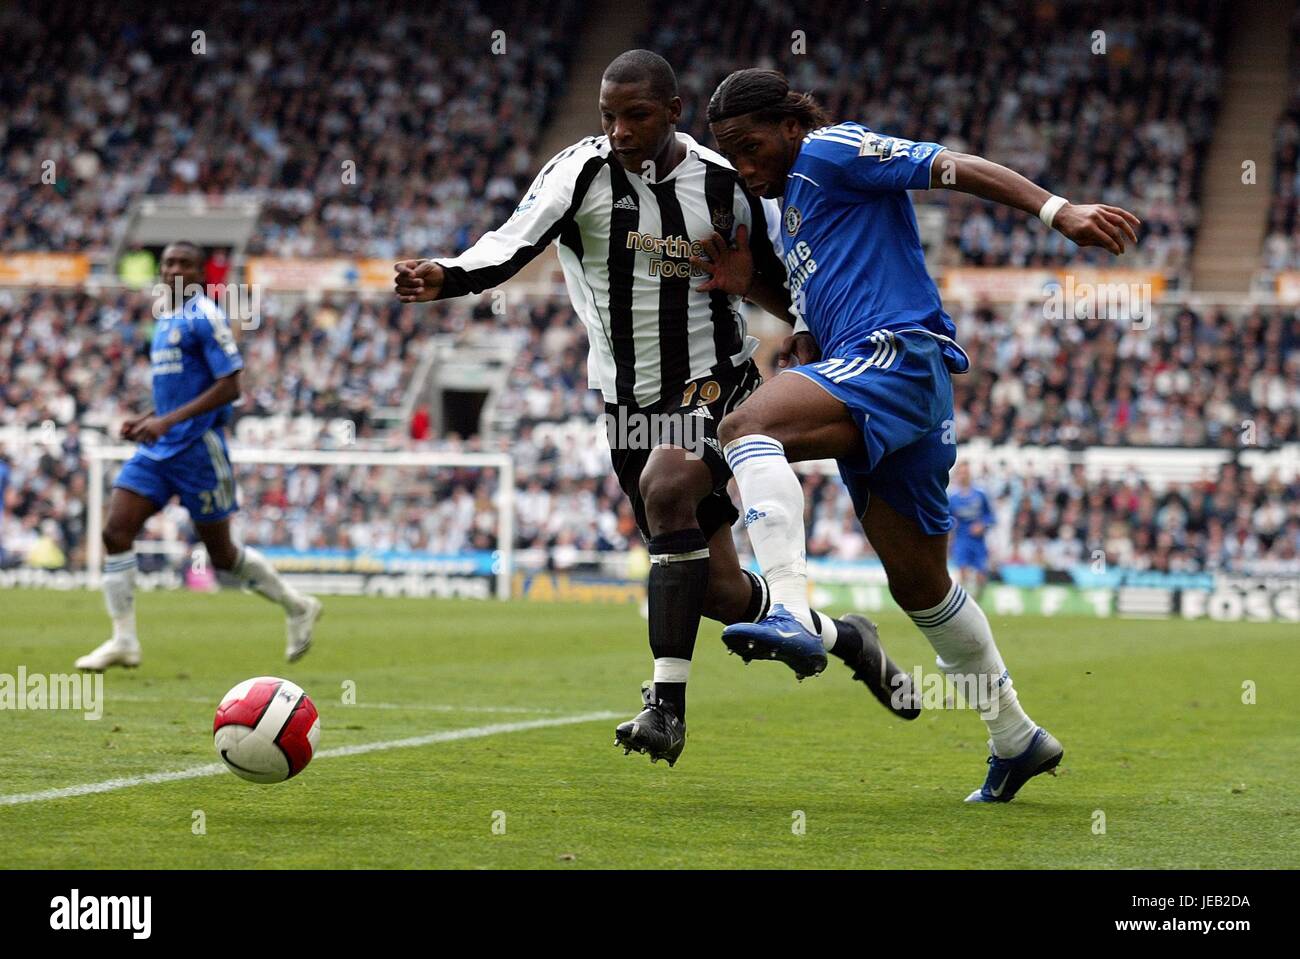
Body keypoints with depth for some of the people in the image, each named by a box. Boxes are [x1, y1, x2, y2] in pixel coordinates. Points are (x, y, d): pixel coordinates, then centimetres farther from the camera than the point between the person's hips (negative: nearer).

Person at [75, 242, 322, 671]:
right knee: (115, 532, -8)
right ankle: (123, 641, -5)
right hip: (157, 450, 8)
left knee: (222, 556, 2)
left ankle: (297, 606, 23)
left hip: (197, 448, -8)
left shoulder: (204, 317, -11)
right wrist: (146, 419, 12)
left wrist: (168, 421, -22)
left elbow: (229, 387, -17)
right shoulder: (165, 320, 16)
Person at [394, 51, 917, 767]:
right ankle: (846, 641, 34)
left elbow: (774, 279, 12)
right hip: (631, 399, 2)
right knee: (721, 594, 4)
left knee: (664, 487, -34)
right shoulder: (581, 171, -8)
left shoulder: (721, 183, -4)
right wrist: (443, 278, -41)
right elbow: (510, 247, -23)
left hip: (714, 382, -2)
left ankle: (667, 705, -32)